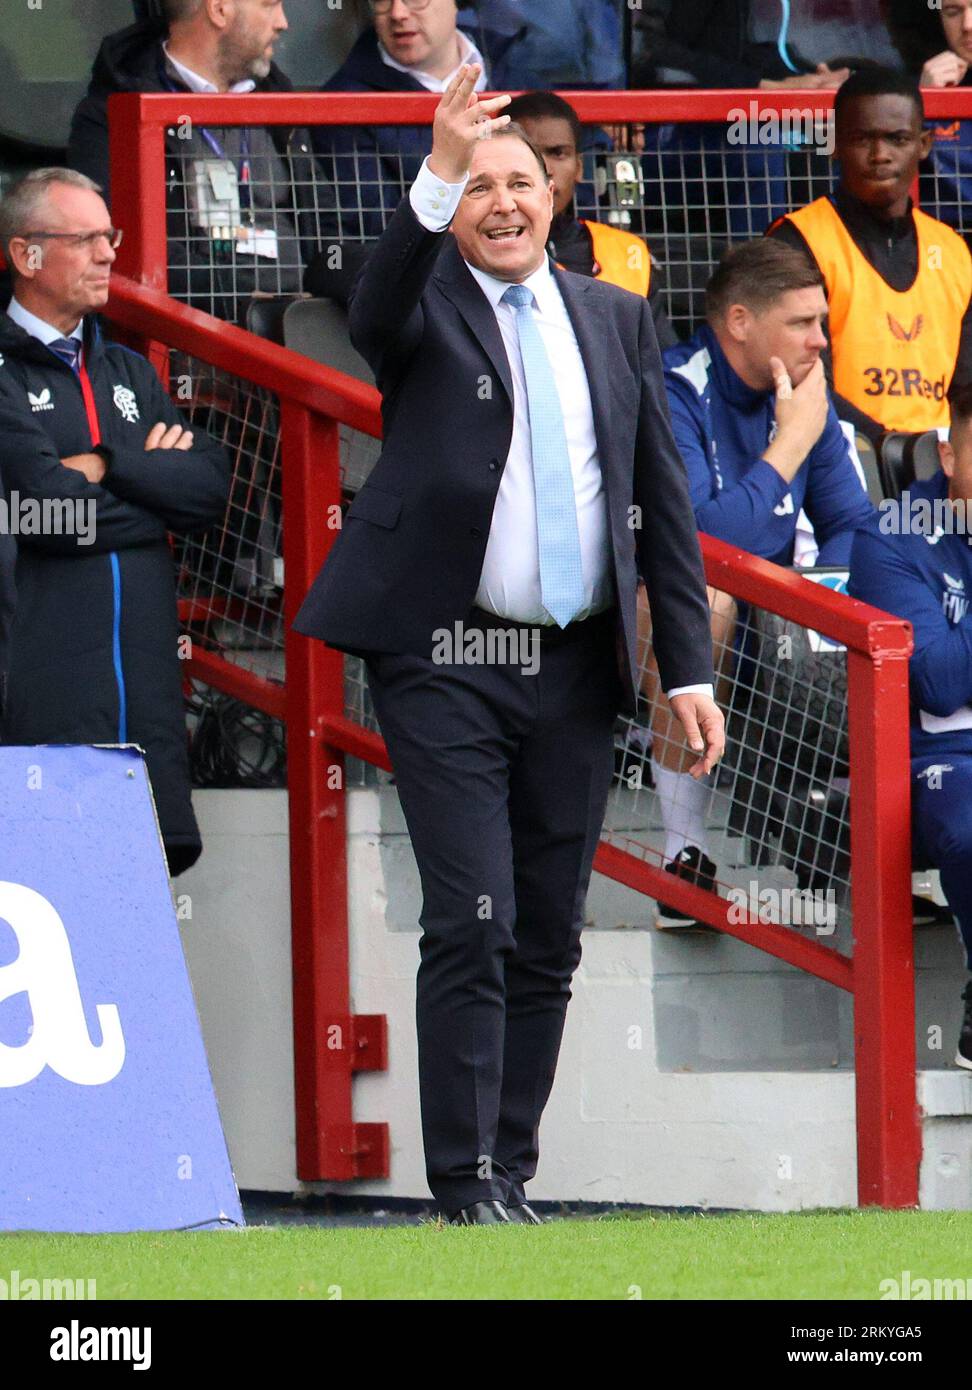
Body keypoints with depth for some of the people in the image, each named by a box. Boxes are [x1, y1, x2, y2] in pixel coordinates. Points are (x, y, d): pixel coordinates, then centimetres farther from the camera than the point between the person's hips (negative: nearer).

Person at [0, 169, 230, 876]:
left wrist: (106, 465, -5)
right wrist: (151, 476, 0)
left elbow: (213, 488, 8)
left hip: (146, 684, 6)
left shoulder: (130, 373, 21)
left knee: (158, 861, 1)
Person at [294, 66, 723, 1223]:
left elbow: (663, 503, 13)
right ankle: (465, 1184, -8)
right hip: (446, 663, -4)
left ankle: (511, 1173, 13)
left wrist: (688, 668, 5)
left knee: (549, 941, 6)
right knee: (471, 925, -11)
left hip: (574, 671, 4)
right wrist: (438, 176, -40)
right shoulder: (426, 302, 2)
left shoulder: (616, 320, 13)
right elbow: (377, 308, -25)